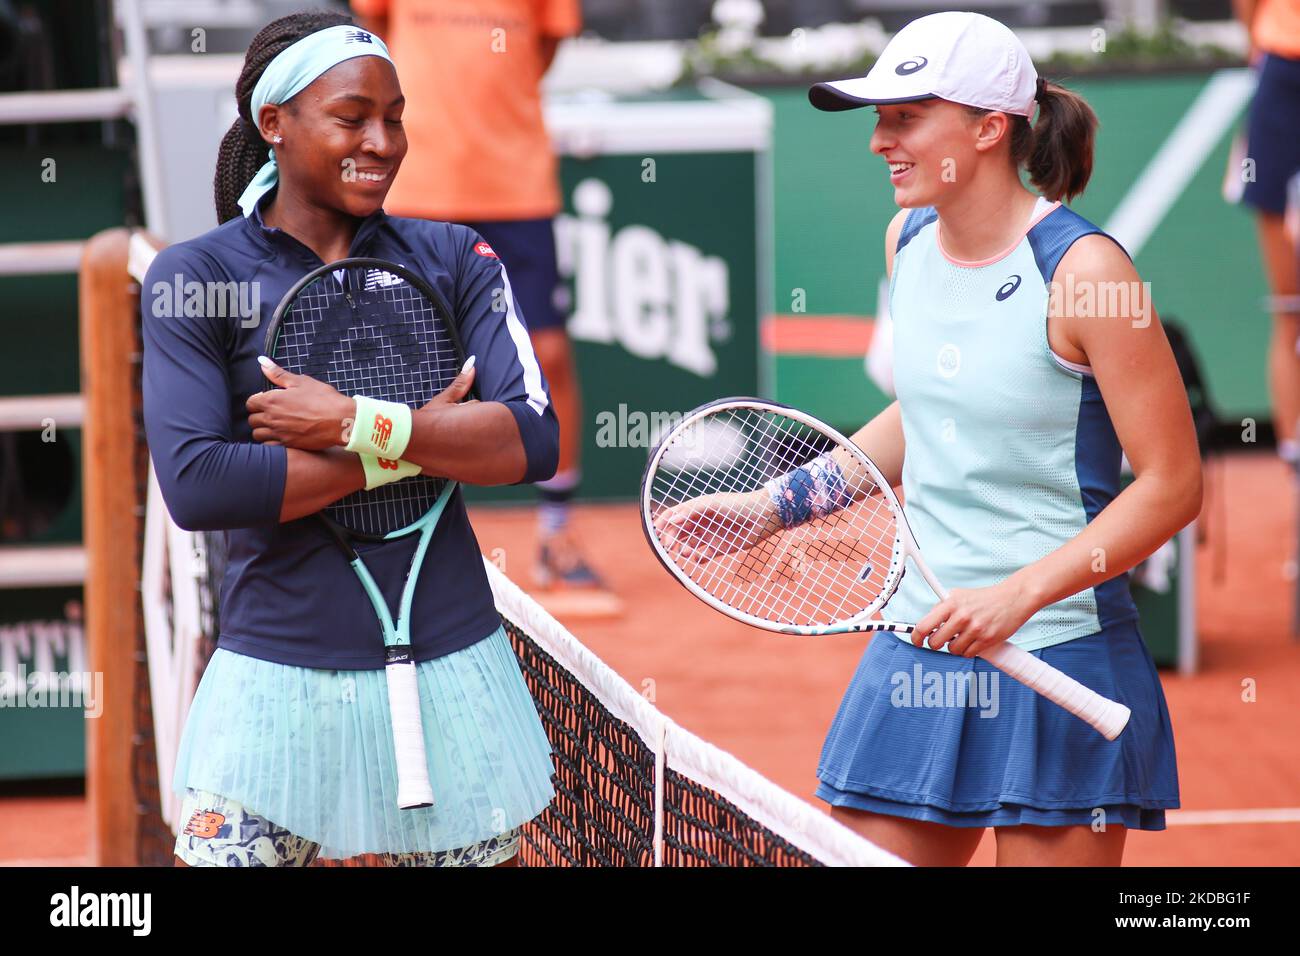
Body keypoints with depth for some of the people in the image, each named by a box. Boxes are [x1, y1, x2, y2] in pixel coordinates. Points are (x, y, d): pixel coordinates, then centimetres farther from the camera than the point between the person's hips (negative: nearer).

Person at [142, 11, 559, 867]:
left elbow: (533, 440, -6)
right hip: (279, 675, -2)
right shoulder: (193, 278, -2)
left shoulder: (454, 259, 6)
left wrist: (357, 423, -17)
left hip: (452, 666, 3)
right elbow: (194, 486, -14)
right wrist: (409, 448, -12)